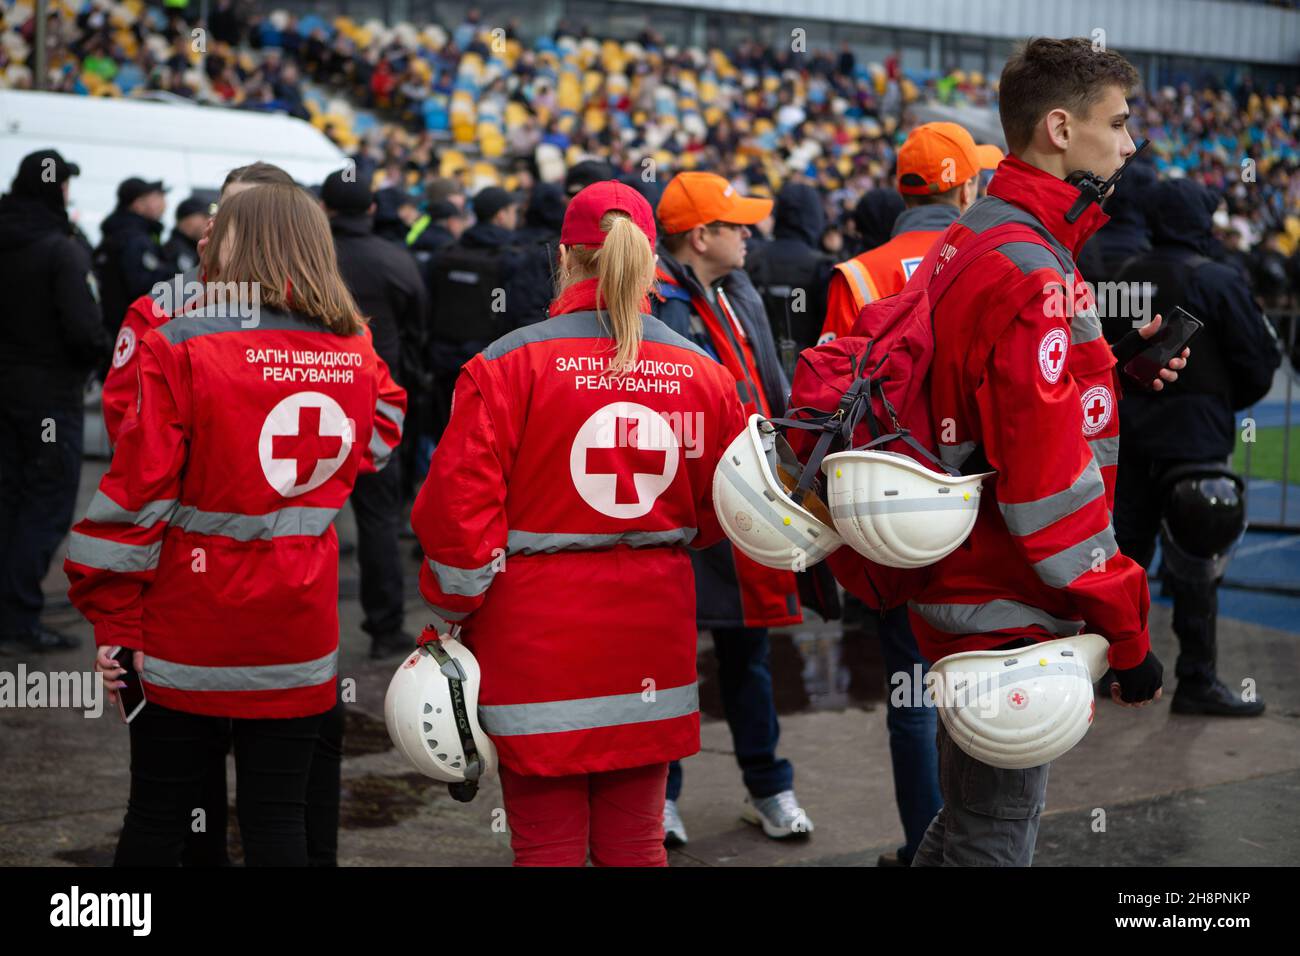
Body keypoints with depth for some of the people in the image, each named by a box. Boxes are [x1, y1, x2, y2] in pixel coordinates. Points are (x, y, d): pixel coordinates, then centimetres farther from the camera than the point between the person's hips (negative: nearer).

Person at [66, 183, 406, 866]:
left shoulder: (180, 349, -12)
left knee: (157, 816, 10)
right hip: (297, 639, 3)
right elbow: (373, 451, 18)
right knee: (277, 817, 10)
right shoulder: (358, 354, 0)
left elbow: (136, 494, -12)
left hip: (188, 628, -3)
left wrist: (113, 620, -6)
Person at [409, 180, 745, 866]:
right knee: (635, 845, 14)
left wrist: (450, 614, 2)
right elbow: (715, 513, 10)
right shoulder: (702, 372, 2)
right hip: (651, 633, 4)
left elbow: (457, 502, -12)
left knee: (548, 847, 6)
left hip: (535, 633, -3)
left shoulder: (509, 364, -10)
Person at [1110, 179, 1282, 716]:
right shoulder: (1219, 282, -11)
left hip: (1130, 433, 6)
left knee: (1128, 546, 14)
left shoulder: (1127, 279, 6)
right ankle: (1196, 681, 2)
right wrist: (1226, 402, 10)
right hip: (1194, 436, -6)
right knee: (1196, 560, -1)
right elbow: (1259, 364, -8)